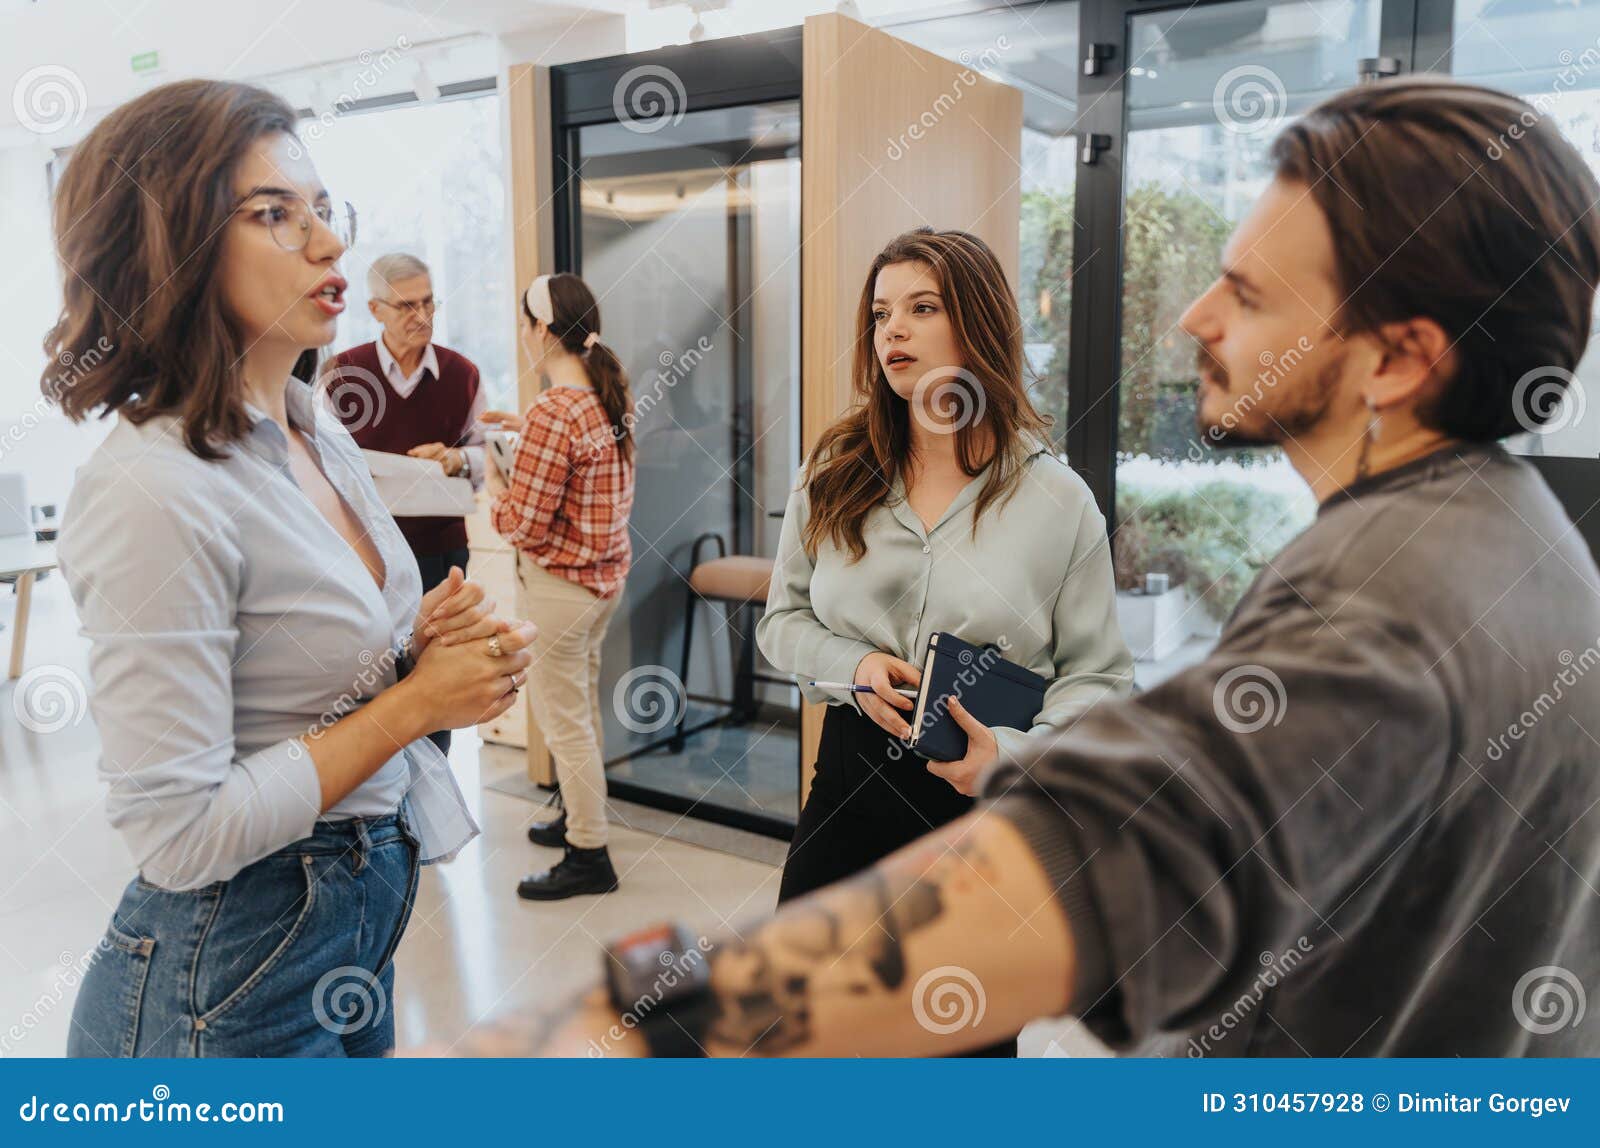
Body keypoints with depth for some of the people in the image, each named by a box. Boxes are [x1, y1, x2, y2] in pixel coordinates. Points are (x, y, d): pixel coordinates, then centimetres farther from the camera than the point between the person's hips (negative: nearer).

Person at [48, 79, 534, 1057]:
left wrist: (433, 645, -6)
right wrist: (418, 699, -19)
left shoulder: (325, 437, 1)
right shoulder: (155, 491, -23)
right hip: (232, 986, -8)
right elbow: (179, 834, -23)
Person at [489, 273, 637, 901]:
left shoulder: (552, 414, -23)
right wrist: (522, 429, 17)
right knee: (579, 703, 23)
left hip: (560, 581, -9)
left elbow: (524, 525, -21)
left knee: (563, 716, 3)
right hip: (607, 570, 9)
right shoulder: (611, 396, 4)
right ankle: (579, 815, 39)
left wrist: (491, 477, -4)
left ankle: (589, 856, 14)